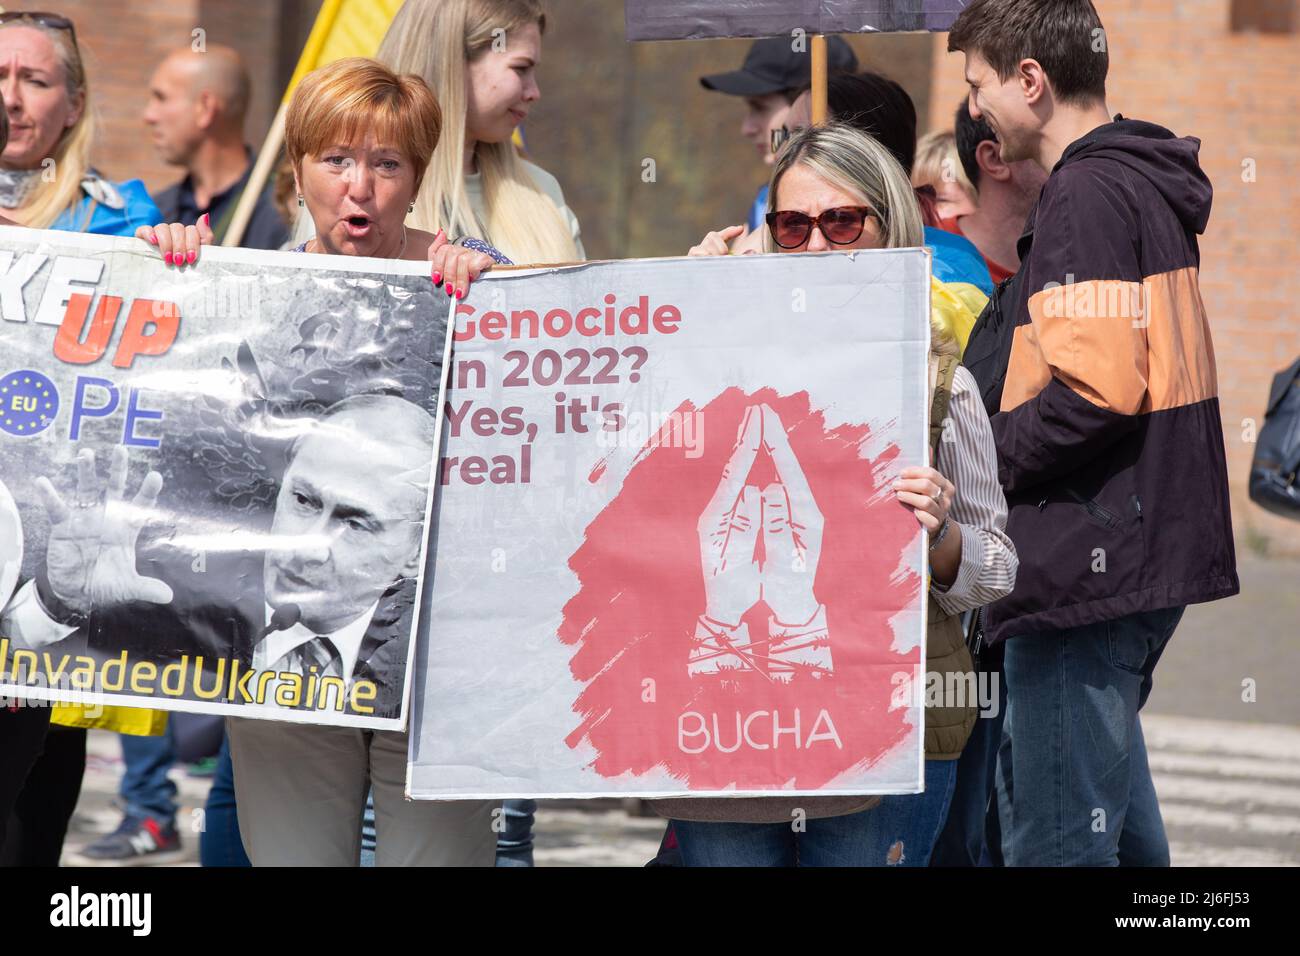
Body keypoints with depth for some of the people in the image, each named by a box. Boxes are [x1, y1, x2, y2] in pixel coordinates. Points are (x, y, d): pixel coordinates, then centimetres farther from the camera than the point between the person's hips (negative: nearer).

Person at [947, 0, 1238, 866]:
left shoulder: (1086, 196, -14)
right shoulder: (1146, 188, 17)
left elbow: (1095, 390, -23)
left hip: (1087, 562, -11)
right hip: (1147, 560, 11)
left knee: (1056, 843, -8)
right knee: (1115, 813, 20)